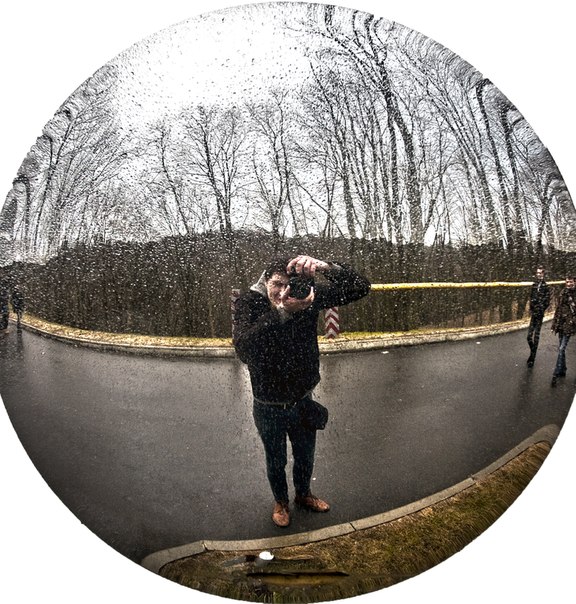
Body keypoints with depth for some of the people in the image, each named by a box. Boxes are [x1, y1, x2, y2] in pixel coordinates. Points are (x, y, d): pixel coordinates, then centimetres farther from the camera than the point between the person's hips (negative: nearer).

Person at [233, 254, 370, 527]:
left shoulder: (307, 294, -18)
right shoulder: (248, 303, -24)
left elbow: (361, 287, -24)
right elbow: (244, 349, -41)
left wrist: (324, 267, -42)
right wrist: (281, 312, -51)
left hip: (303, 401, 2)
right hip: (269, 408, -2)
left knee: (305, 457, 28)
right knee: (276, 462, 24)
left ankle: (303, 494, 59)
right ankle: (280, 502, 55)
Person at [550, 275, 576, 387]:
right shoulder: (563, 293, 8)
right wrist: (555, 324, 13)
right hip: (561, 324, 6)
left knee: (562, 349, -11)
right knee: (560, 349, 13)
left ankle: (556, 374, -9)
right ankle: (562, 371, 27)